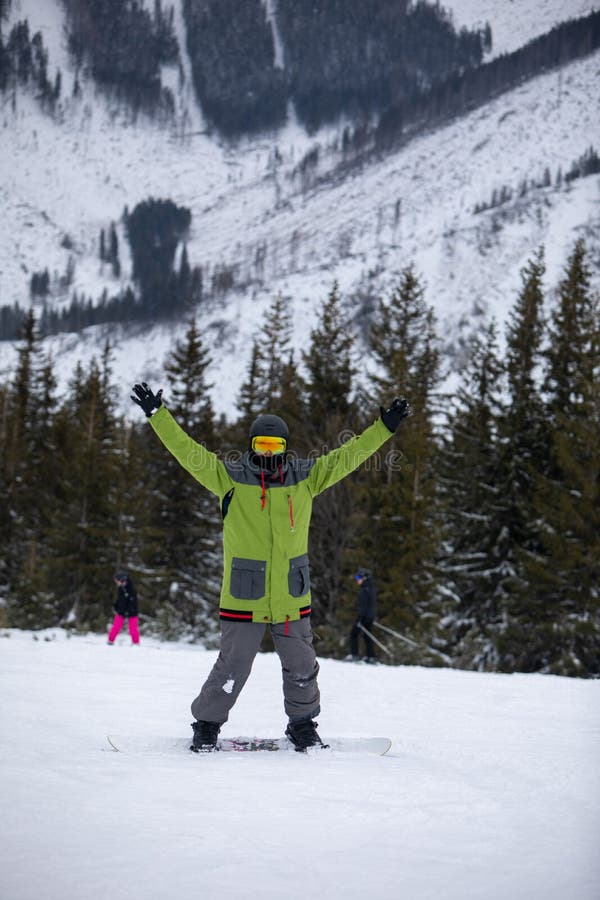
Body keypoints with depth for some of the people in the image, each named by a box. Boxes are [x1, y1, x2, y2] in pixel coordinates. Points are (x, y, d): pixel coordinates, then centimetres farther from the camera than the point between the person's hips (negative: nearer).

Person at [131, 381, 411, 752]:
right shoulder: (229, 477, -4)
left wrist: (385, 427, 3)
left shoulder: (305, 478, 3)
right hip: (243, 601, -3)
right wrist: (158, 414, -12)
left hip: (293, 601, 3)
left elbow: (347, 456, 7)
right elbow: (186, 449, -6)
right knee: (232, 670, -1)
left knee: (302, 669, 13)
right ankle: (207, 725, 18)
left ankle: (303, 726, 32)